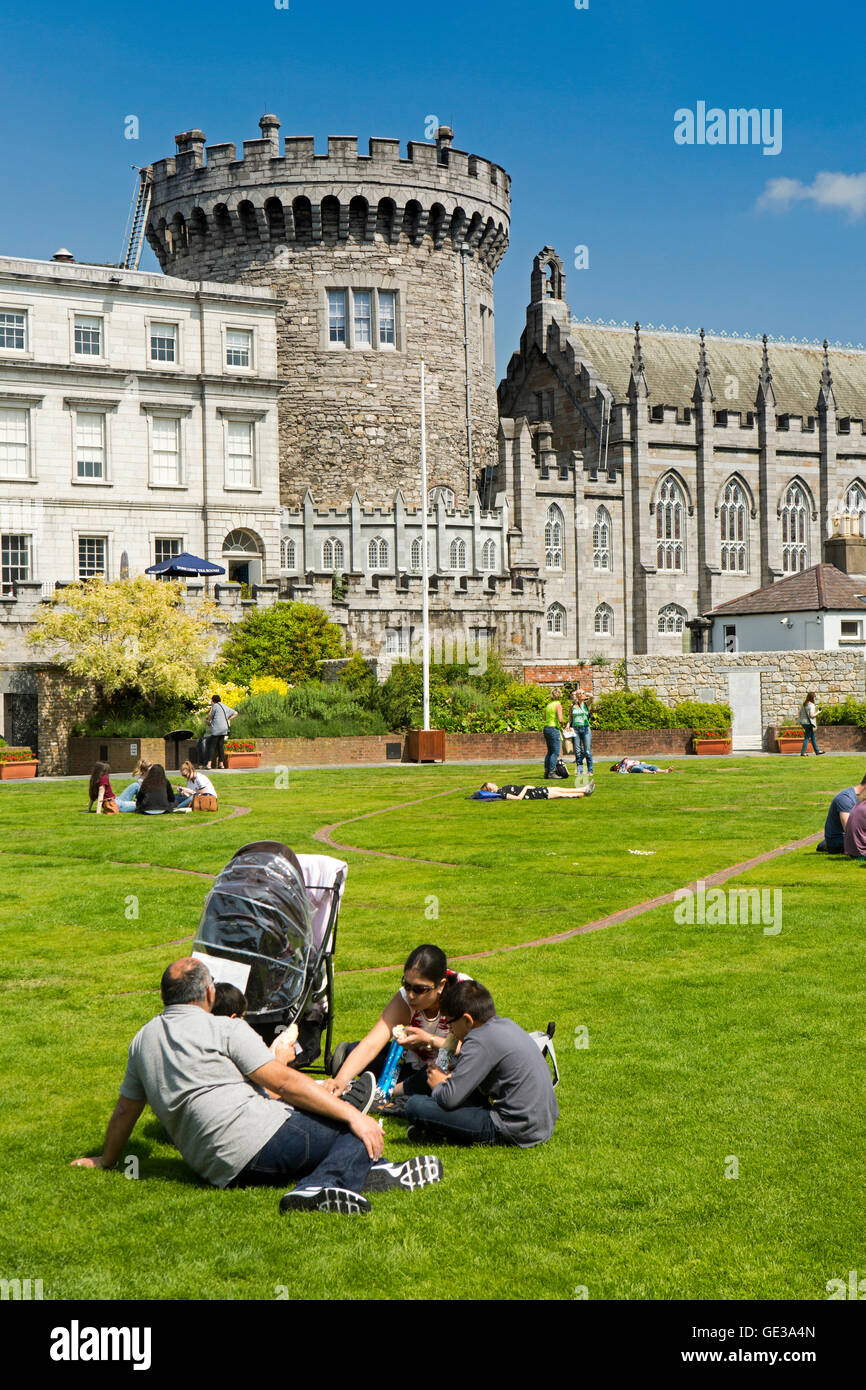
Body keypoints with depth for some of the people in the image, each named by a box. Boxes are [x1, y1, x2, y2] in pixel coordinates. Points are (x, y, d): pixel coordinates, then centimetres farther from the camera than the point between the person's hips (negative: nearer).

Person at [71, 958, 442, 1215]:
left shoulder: (143, 1040, 18)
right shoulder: (225, 1029, -2)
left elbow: (125, 1110, 26)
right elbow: (283, 1081, -8)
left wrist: (105, 1160, 44)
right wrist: (353, 1115, -8)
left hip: (220, 1170, 7)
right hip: (262, 1136, -7)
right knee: (357, 1134, -4)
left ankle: (370, 1171, -1)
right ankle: (327, 1184, -30)